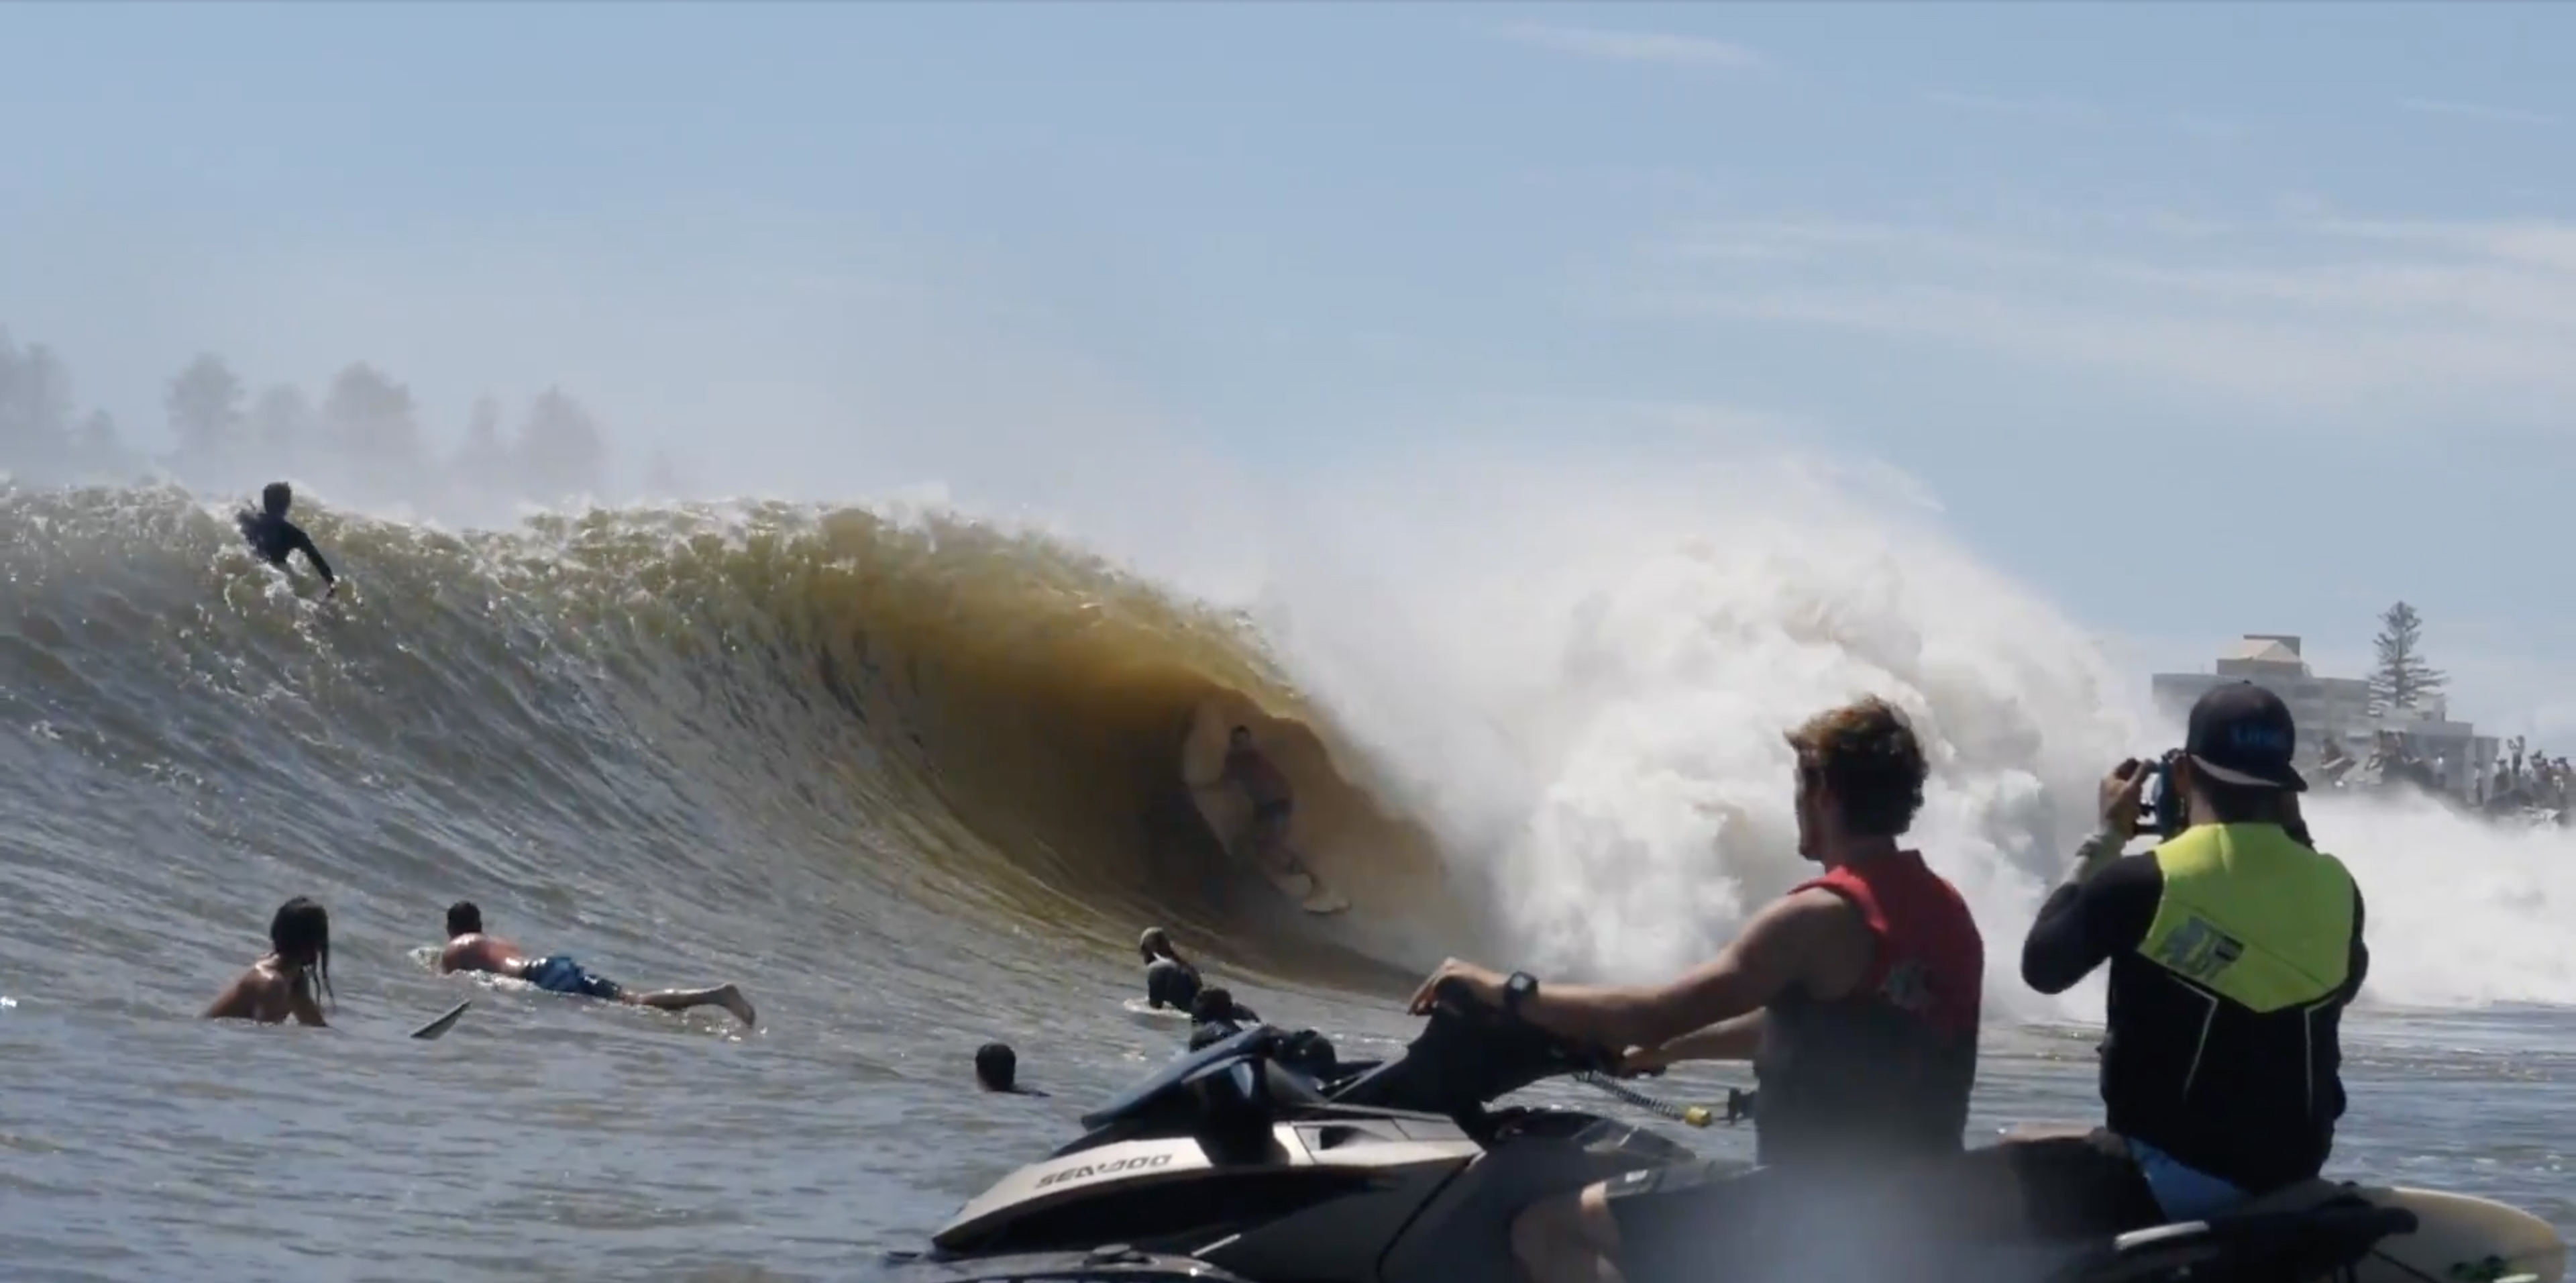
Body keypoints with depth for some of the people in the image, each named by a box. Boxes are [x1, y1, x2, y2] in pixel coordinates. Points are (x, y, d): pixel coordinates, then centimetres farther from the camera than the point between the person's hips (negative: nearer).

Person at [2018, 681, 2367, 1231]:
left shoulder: (2138, 885, -15)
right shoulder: (2335, 889, -3)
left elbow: (2042, 968, 3)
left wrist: (2106, 841, 10)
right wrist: (2294, 833, 20)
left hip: (2174, 1175, -5)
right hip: (2293, 1172, 6)